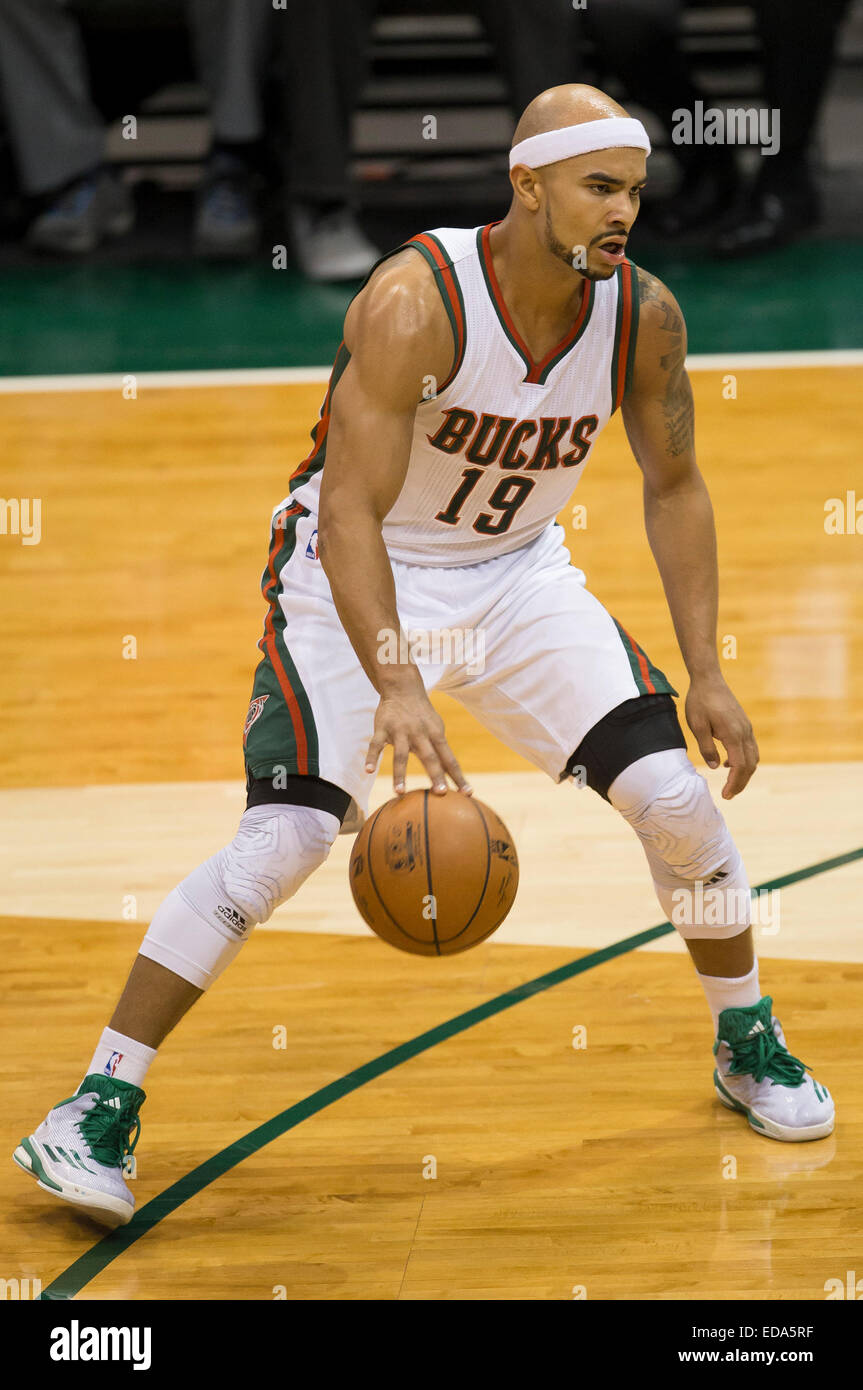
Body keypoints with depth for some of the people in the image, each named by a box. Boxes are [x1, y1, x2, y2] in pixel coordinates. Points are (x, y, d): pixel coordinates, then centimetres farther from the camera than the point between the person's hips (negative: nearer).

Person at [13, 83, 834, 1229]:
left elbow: (674, 487, 3)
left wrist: (706, 673, -3)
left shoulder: (643, 315, -12)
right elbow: (349, 512, -33)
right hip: (359, 578, -5)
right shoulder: (416, 302, -29)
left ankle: (749, 1046, 22)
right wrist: (397, 689, -45)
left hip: (519, 575, 5)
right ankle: (97, 1111, -13)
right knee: (285, 836, -20)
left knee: (678, 795, -5)